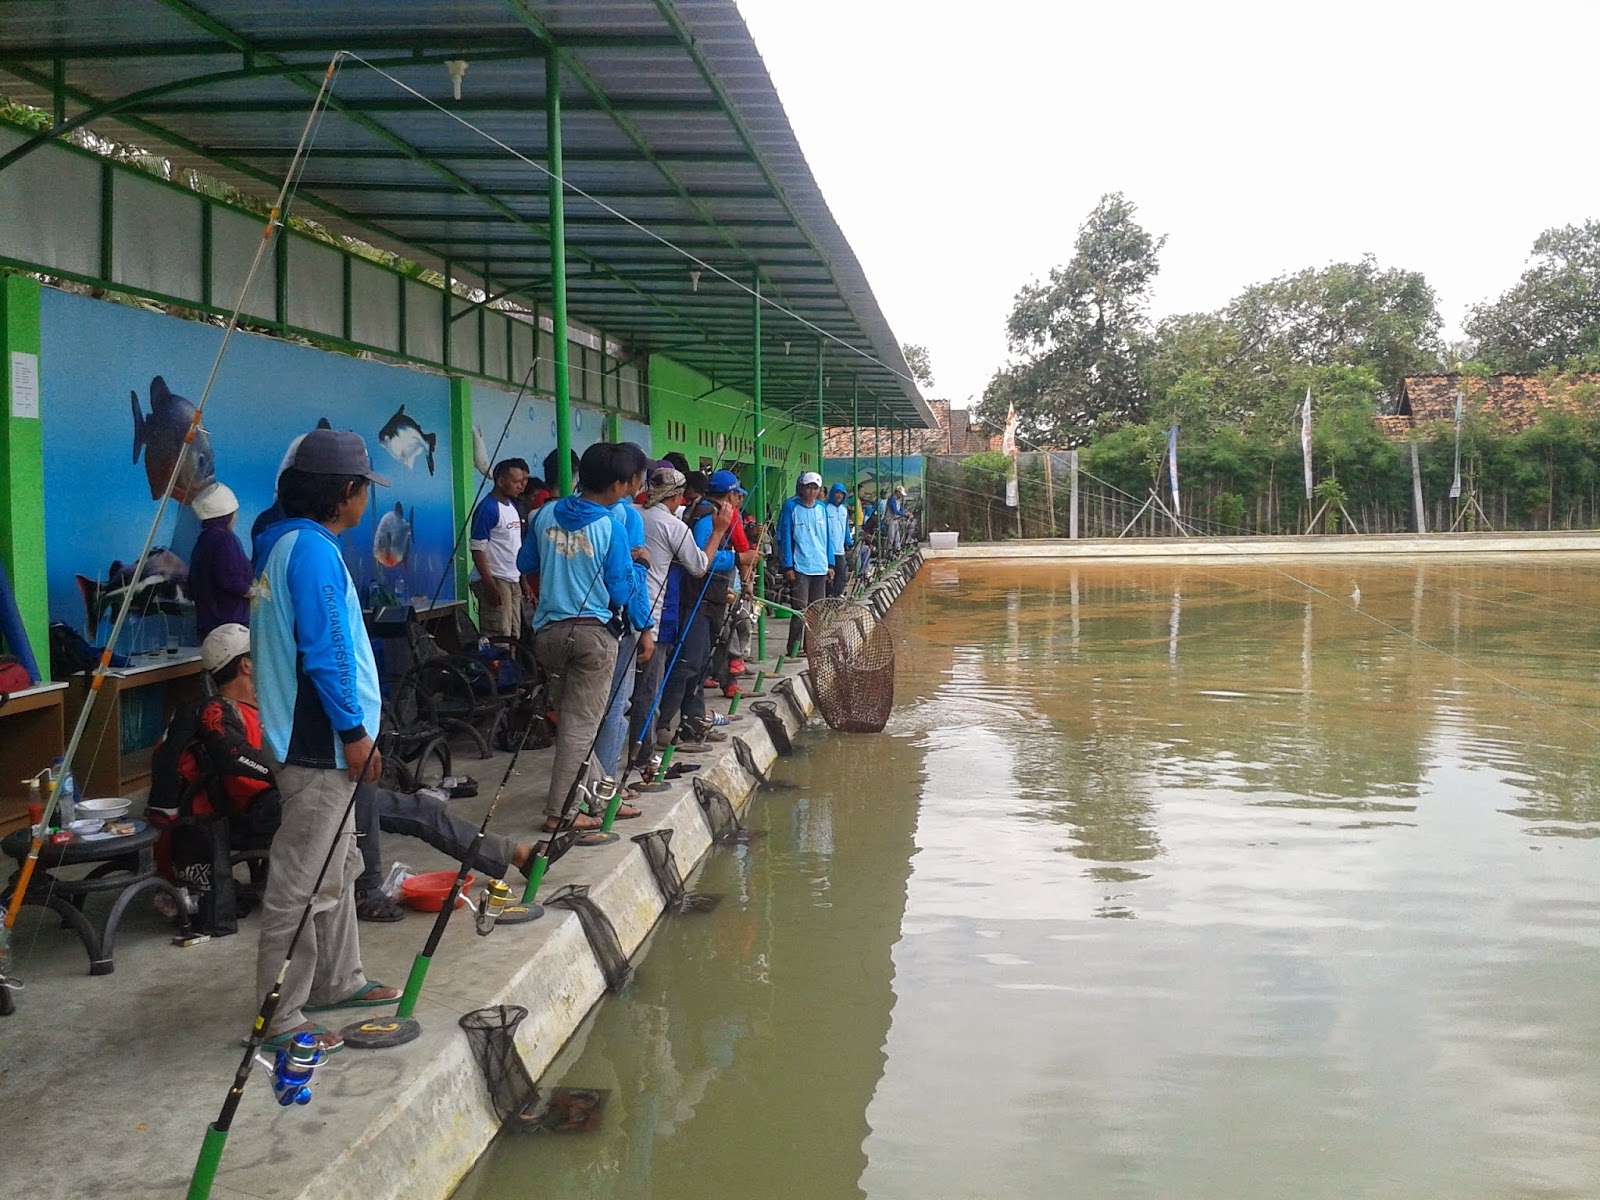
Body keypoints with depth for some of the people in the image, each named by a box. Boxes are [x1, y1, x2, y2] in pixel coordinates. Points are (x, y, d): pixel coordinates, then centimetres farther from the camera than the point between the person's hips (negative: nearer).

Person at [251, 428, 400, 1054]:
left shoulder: (289, 544, 14)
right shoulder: (313, 550, -18)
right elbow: (325, 651, -23)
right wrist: (353, 731, -17)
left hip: (320, 742, 11)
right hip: (319, 743, -11)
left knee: (337, 866, 20)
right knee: (301, 885, -4)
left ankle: (338, 981, 32)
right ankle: (280, 1019, 3)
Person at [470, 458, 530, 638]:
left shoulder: (512, 506, 14)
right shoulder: (488, 508, -12)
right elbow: (477, 549, -15)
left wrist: (523, 580, 16)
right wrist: (490, 586, -21)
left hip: (513, 581, 9)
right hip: (495, 581, -9)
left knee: (514, 637, 9)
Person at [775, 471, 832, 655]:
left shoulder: (821, 509, 12)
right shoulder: (791, 507, -4)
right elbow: (784, 538, -6)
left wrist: (830, 564, 13)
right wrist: (788, 566, -11)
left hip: (820, 568, 6)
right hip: (799, 568, -6)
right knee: (800, 610, -9)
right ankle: (794, 649, -4)